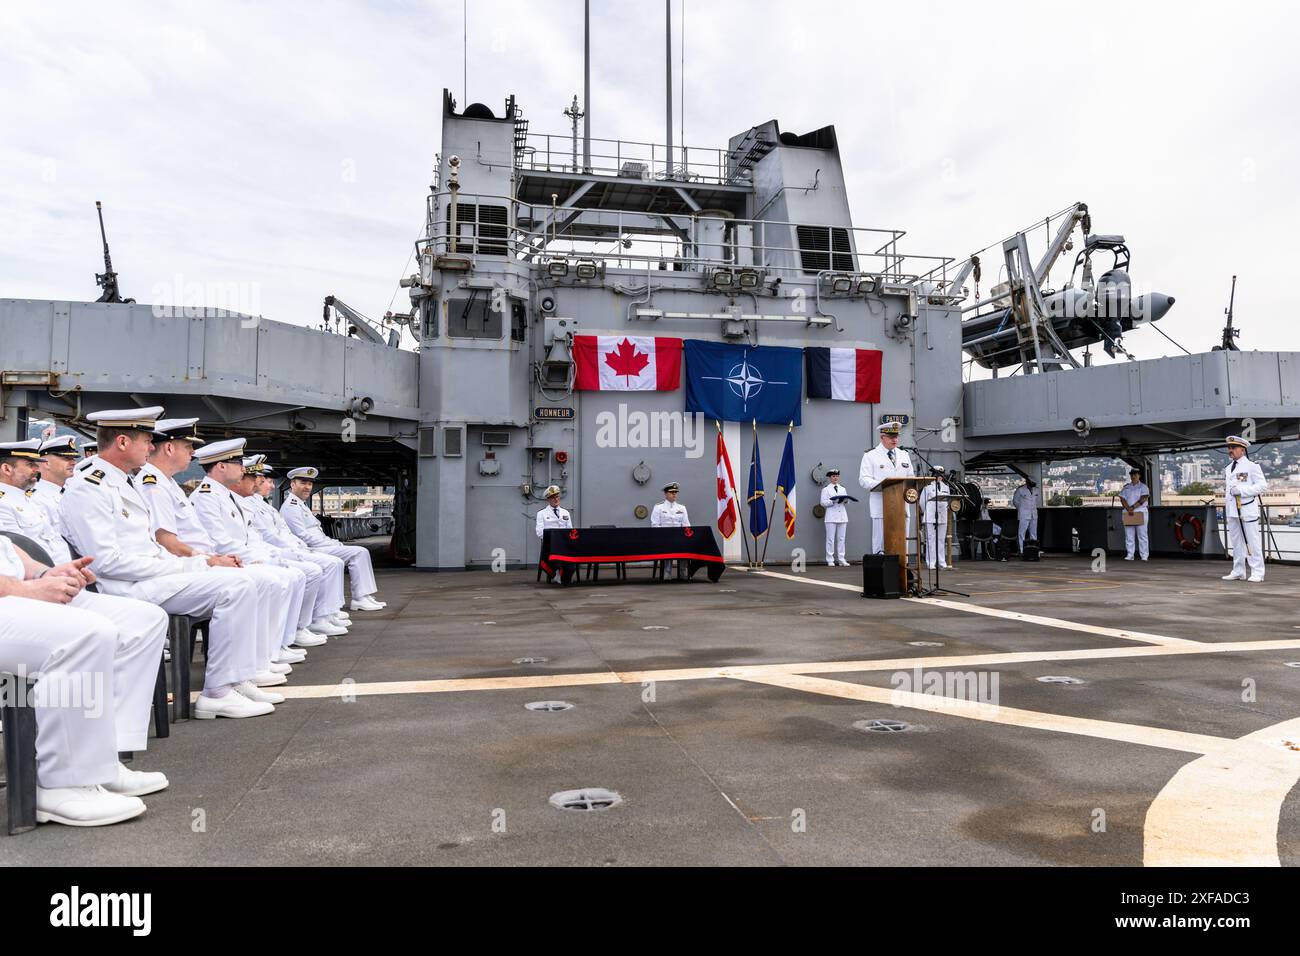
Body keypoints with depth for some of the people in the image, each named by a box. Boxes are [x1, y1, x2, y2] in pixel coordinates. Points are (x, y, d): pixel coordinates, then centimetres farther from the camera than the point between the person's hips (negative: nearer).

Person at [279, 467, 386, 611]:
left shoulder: (302, 505, 23)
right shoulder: (291, 506, -10)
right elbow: (303, 537, -18)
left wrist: (334, 542, 5)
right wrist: (333, 544, -15)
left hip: (317, 547, 10)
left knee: (361, 552, 5)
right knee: (359, 553, -17)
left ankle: (365, 597, -2)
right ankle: (360, 599, -17)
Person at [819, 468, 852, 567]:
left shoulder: (843, 489, 19)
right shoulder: (826, 489, 5)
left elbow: (847, 502, 16)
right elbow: (823, 503, -5)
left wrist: (845, 500, -7)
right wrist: (834, 501, -17)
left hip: (842, 516, 4)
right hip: (831, 517, -4)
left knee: (841, 539, 3)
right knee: (830, 539, -4)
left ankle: (841, 560, 6)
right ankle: (830, 560, -1)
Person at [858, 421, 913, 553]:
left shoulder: (904, 455, 19)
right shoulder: (870, 456, 3)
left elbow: (911, 477, 19)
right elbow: (864, 479, -5)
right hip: (881, 507, -5)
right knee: (881, 542, -4)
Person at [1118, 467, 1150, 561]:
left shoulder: (1143, 487, 4)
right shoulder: (1126, 487, 14)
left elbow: (1143, 499, -9)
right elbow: (1122, 499, 3)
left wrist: (1133, 507, -15)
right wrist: (1128, 509, -12)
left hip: (1141, 512, -3)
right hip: (1128, 514, 3)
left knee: (1142, 535, -3)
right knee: (1129, 535, 2)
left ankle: (1144, 555, -1)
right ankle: (1130, 555, 5)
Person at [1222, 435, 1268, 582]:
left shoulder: (1252, 466, -2)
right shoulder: (1228, 469, 18)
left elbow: (1263, 486, -10)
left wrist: (1242, 490, -18)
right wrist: (1225, 509, 19)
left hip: (1248, 510, -6)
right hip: (1232, 511, 6)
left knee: (1252, 542, -4)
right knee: (1236, 542, 9)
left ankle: (1257, 573, 0)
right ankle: (1238, 572, 16)